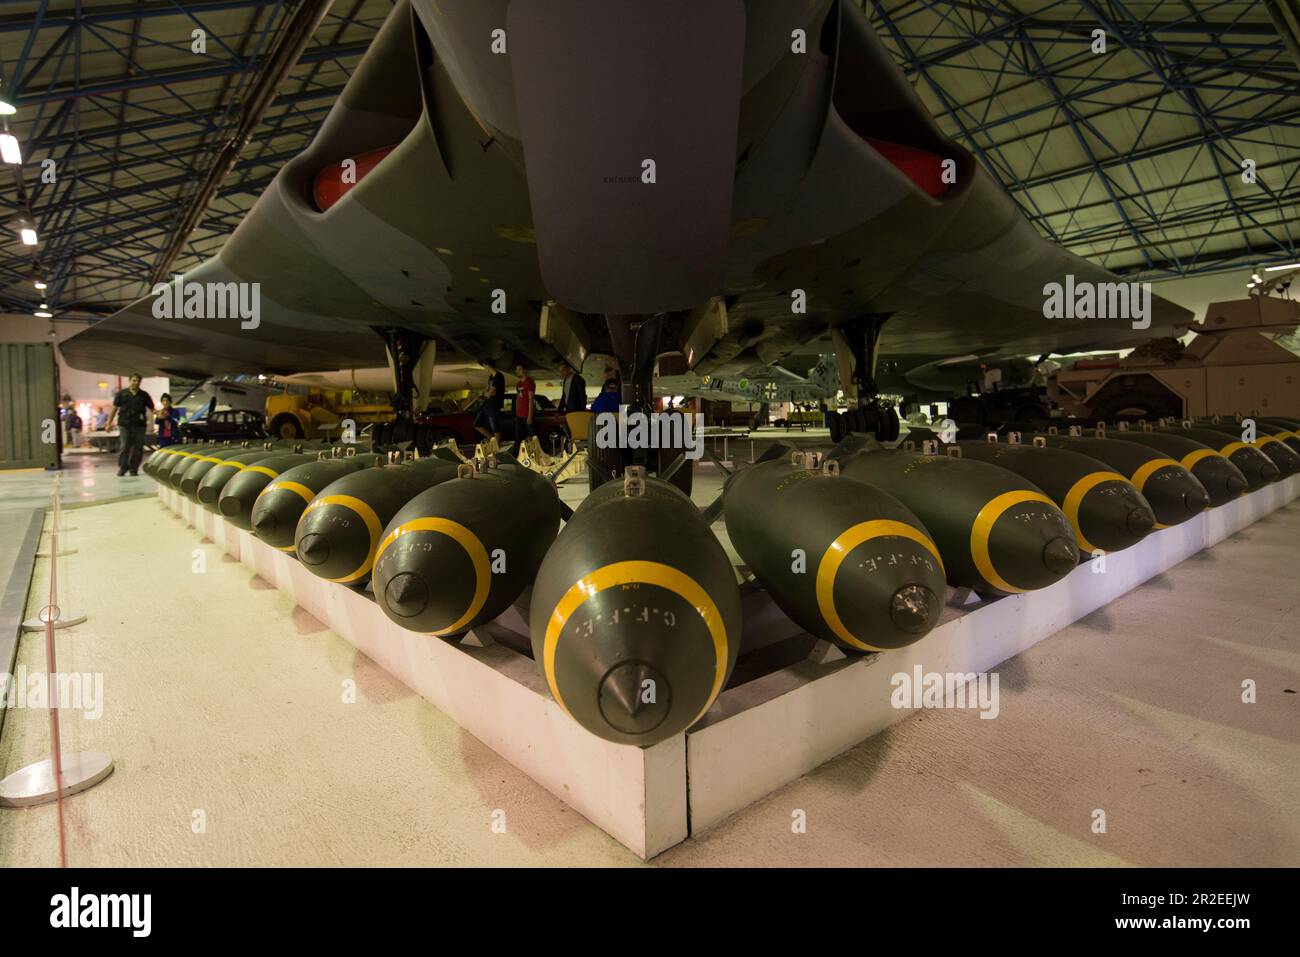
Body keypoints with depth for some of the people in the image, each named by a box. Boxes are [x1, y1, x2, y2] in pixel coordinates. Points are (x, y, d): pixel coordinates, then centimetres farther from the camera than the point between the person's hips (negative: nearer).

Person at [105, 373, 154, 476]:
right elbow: (114, 408, 8)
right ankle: (122, 467, 10)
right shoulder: (121, 393, 7)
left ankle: (133, 468, 12)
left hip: (139, 425, 1)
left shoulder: (144, 395, 9)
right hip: (124, 424, -1)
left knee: (137, 448, 1)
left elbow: (151, 409, 11)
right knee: (124, 446, -6)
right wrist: (109, 423, 5)